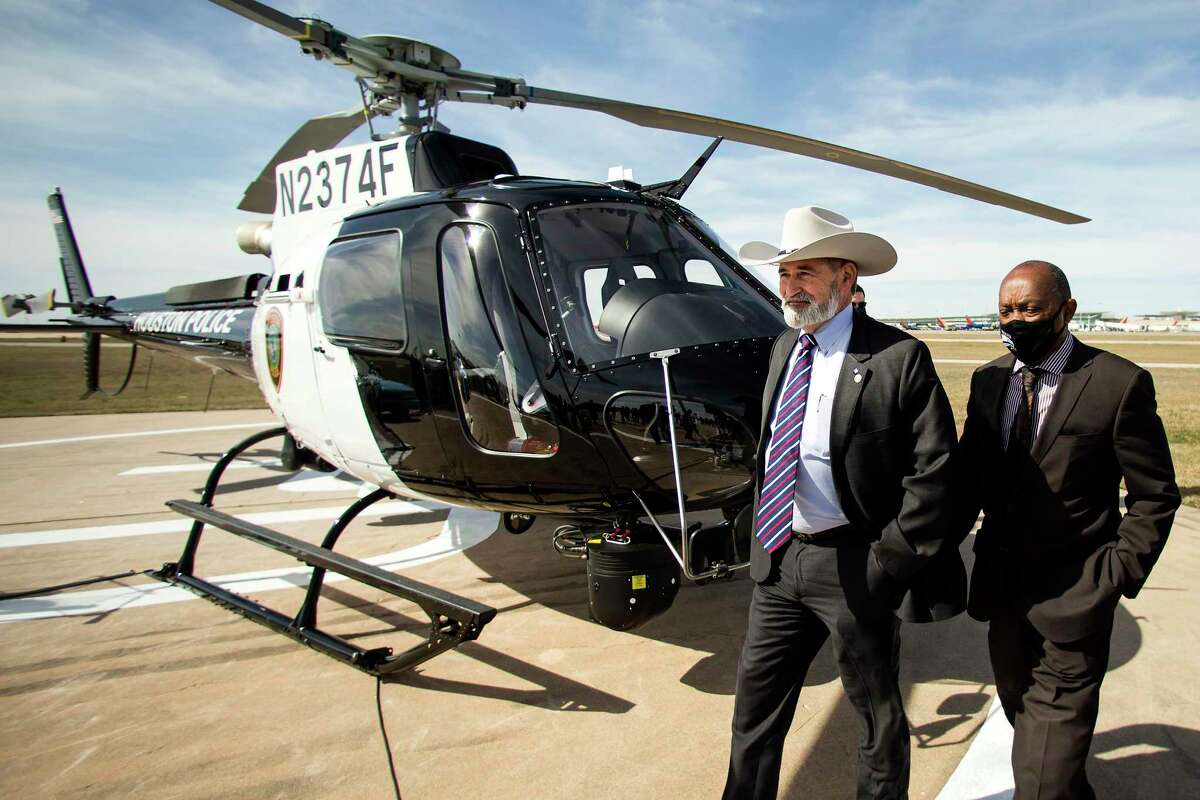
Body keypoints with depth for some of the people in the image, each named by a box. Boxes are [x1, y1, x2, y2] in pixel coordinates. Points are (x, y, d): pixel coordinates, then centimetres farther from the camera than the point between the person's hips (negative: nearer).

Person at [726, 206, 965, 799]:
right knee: (755, 707, 17)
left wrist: (889, 560, -15)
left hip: (853, 566, -5)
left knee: (877, 713, 17)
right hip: (778, 557, 6)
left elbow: (933, 469, -14)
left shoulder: (899, 357, -14)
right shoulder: (783, 349, 7)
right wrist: (762, 539, 13)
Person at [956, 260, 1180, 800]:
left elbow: (1155, 496, -6)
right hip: (1002, 584, 6)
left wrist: (1120, 575, -11)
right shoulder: (988, 380, 2)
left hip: (1073, 594, -5)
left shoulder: (1120, 384, -12)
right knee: (1020, 708, 22)